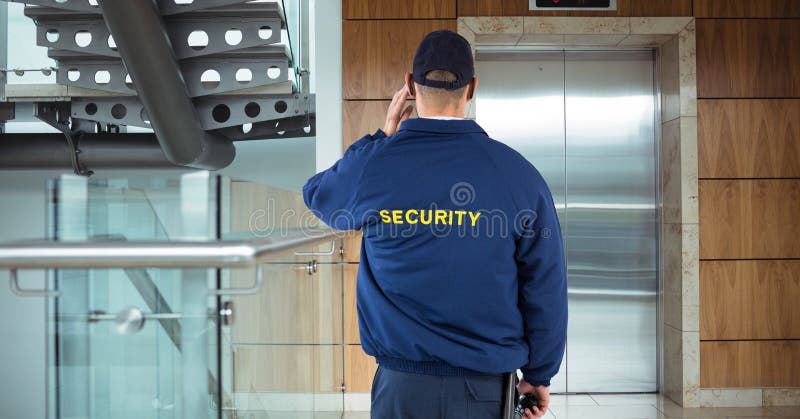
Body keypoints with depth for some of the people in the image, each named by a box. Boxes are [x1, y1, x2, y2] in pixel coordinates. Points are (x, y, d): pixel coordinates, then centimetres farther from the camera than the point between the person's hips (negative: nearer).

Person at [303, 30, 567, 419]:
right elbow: (546, 288, -5)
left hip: (401, 385, 0)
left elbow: (317, 195, 14)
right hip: (488, 385, 0)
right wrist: (539, 375, 7)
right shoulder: (518, 173, -9)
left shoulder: (372, 164, -9)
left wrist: (382, 138, 16)